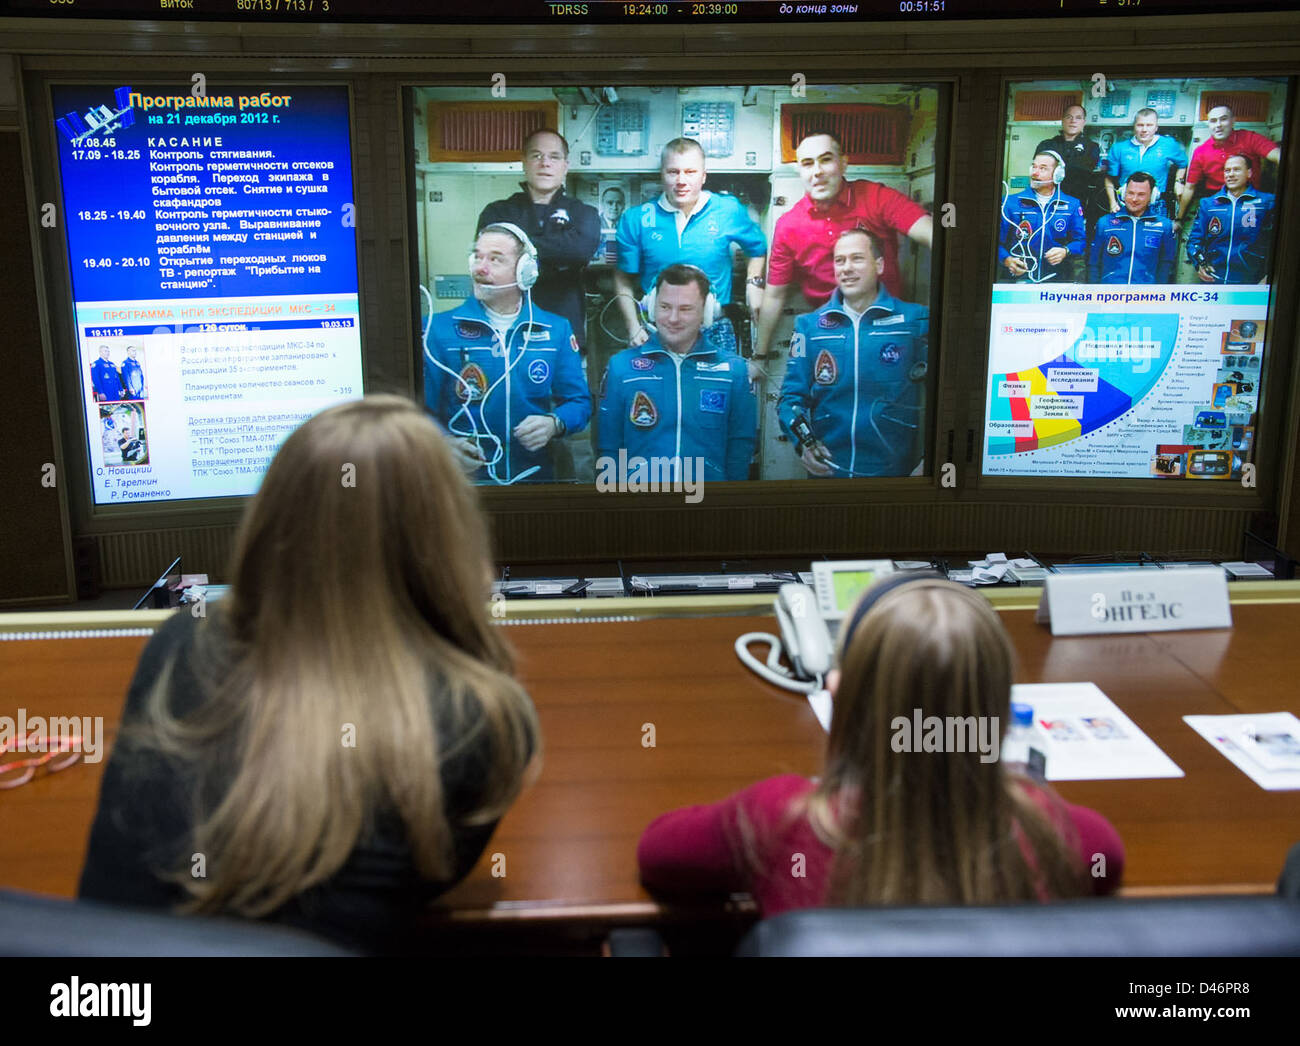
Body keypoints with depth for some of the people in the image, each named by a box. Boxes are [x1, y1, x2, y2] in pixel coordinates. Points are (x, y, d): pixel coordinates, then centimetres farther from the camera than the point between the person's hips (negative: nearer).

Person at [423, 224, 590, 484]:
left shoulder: (556, 330, 11)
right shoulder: (439, 329, 4)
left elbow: (579, 401, 14)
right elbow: (421, 407, 0)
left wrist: (554, 424, -7)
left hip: (533, 475, 2)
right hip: (463, 481, -1)